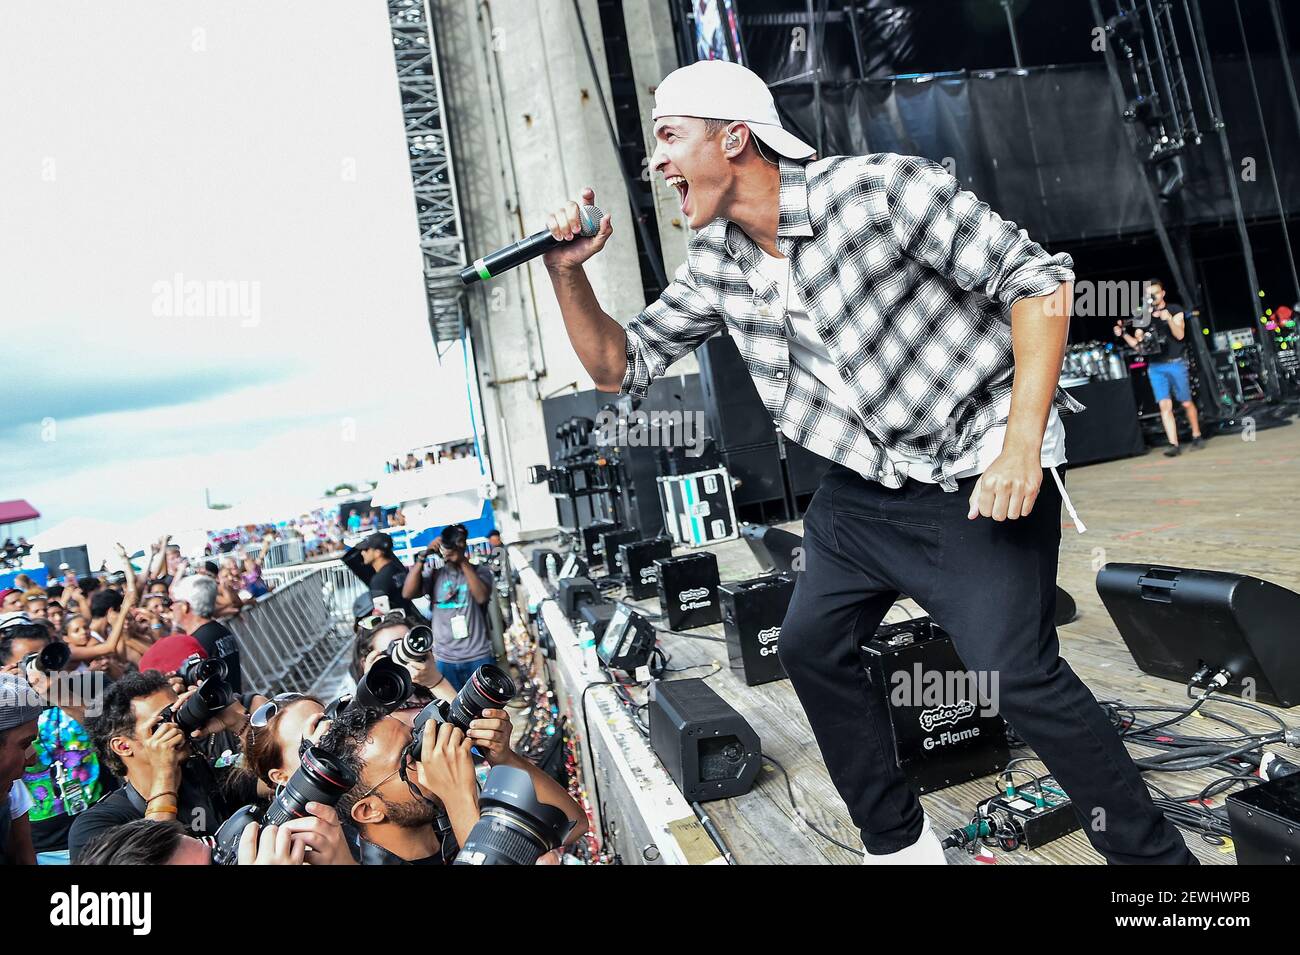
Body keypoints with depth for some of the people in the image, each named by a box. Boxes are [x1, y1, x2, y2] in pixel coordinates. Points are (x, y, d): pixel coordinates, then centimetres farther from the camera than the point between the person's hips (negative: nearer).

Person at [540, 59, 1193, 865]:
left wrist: (1023, 446, -21)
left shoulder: (878, 190, -18)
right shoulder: (716, 267, 1)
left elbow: (1039, 280, -15)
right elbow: (620, 366, 7)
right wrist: (568, 273, -8)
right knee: (811, 645, 10)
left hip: (981, 476, -6)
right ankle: (898, 843, 28)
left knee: (1019, 670, -16)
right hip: (865, 485, 7)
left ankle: (1152, 852, 10)